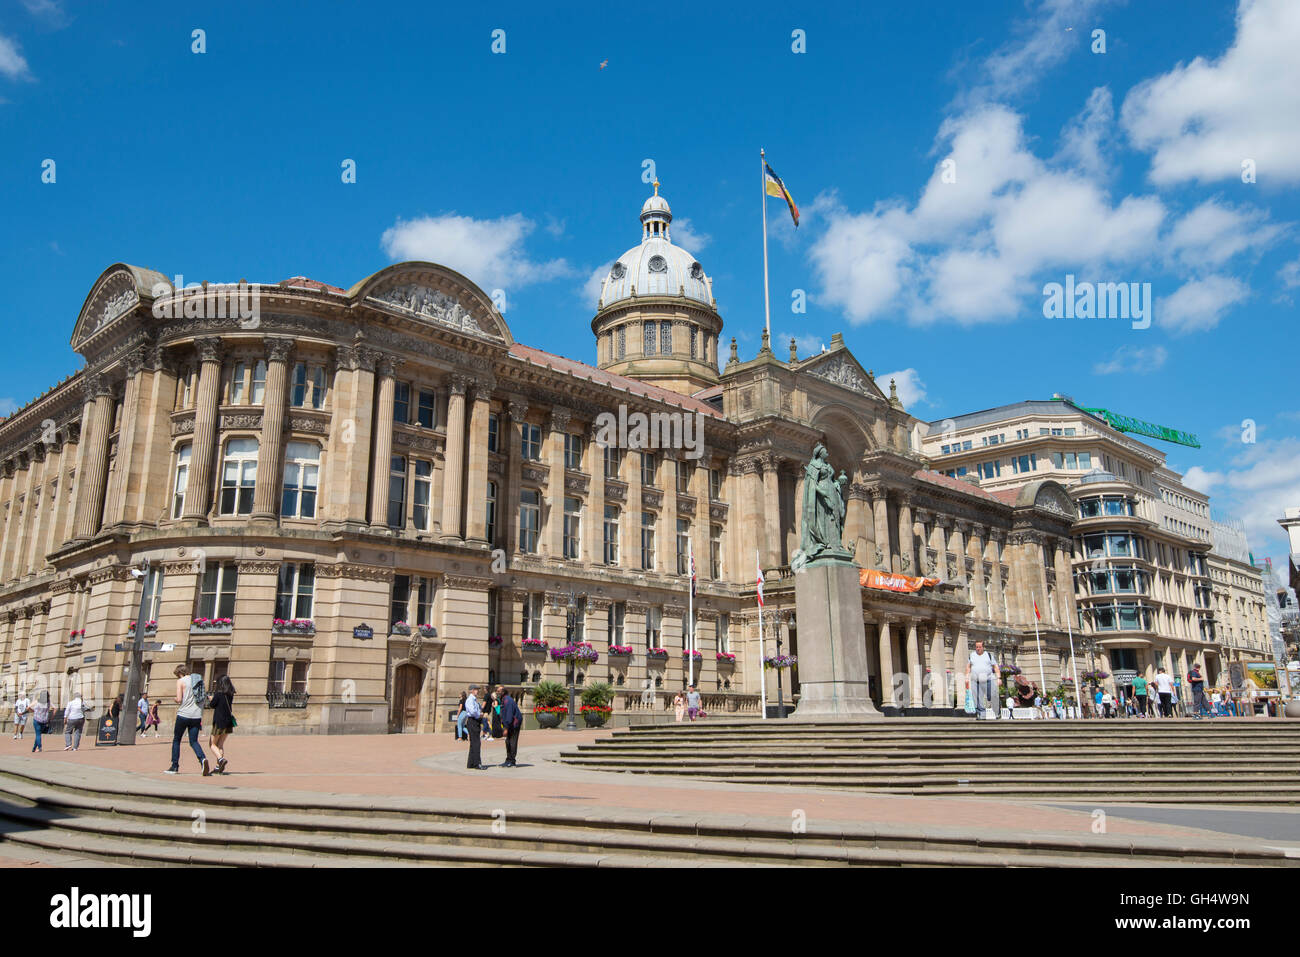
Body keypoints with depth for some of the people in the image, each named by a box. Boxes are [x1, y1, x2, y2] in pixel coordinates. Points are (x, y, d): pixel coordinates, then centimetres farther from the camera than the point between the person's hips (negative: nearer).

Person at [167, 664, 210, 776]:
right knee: (194, 741, 5)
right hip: (196, 716, 4)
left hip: (183, 715, -4)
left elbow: (179, 699, -11)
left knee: (176, 740, 14)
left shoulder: (181, 681, -3)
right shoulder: (198, 680, 14)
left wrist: (175, 700, 10)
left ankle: (175, 766, 16)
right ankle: (203, 759, -21)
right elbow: (202, 701, 16)